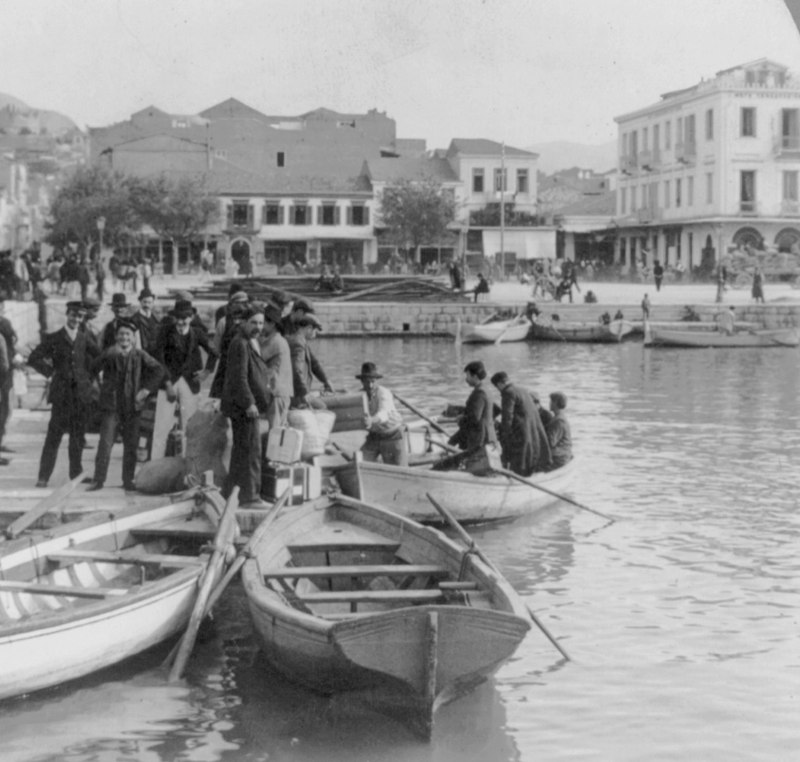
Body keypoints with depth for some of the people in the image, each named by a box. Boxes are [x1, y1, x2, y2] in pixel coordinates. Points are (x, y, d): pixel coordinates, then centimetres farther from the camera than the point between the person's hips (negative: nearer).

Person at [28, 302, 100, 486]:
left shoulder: (85, 338, 10)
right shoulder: (53, 338, 2)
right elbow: (33, 359, 0)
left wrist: (90, 375, 12)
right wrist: (50, 372, -2)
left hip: (81, 393, 3)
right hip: (61, 393, -3)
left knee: (78, 436, 8)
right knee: (54, 435, -7)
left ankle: (76, 473, 19)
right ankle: (43, 476, -5)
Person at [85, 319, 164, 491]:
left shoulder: (140, 355, 4)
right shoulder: (109, 354, 0)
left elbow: (159, 370, 7)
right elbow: (94, 369, -15)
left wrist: (147, 389, -2)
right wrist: (109, 354, -29)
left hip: (132, 406, 2)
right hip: (111, 406, -2)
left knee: (131, 446, 5)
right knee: (105, 444, -6)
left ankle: (128, 480, 15)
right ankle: (98, 480, -1)